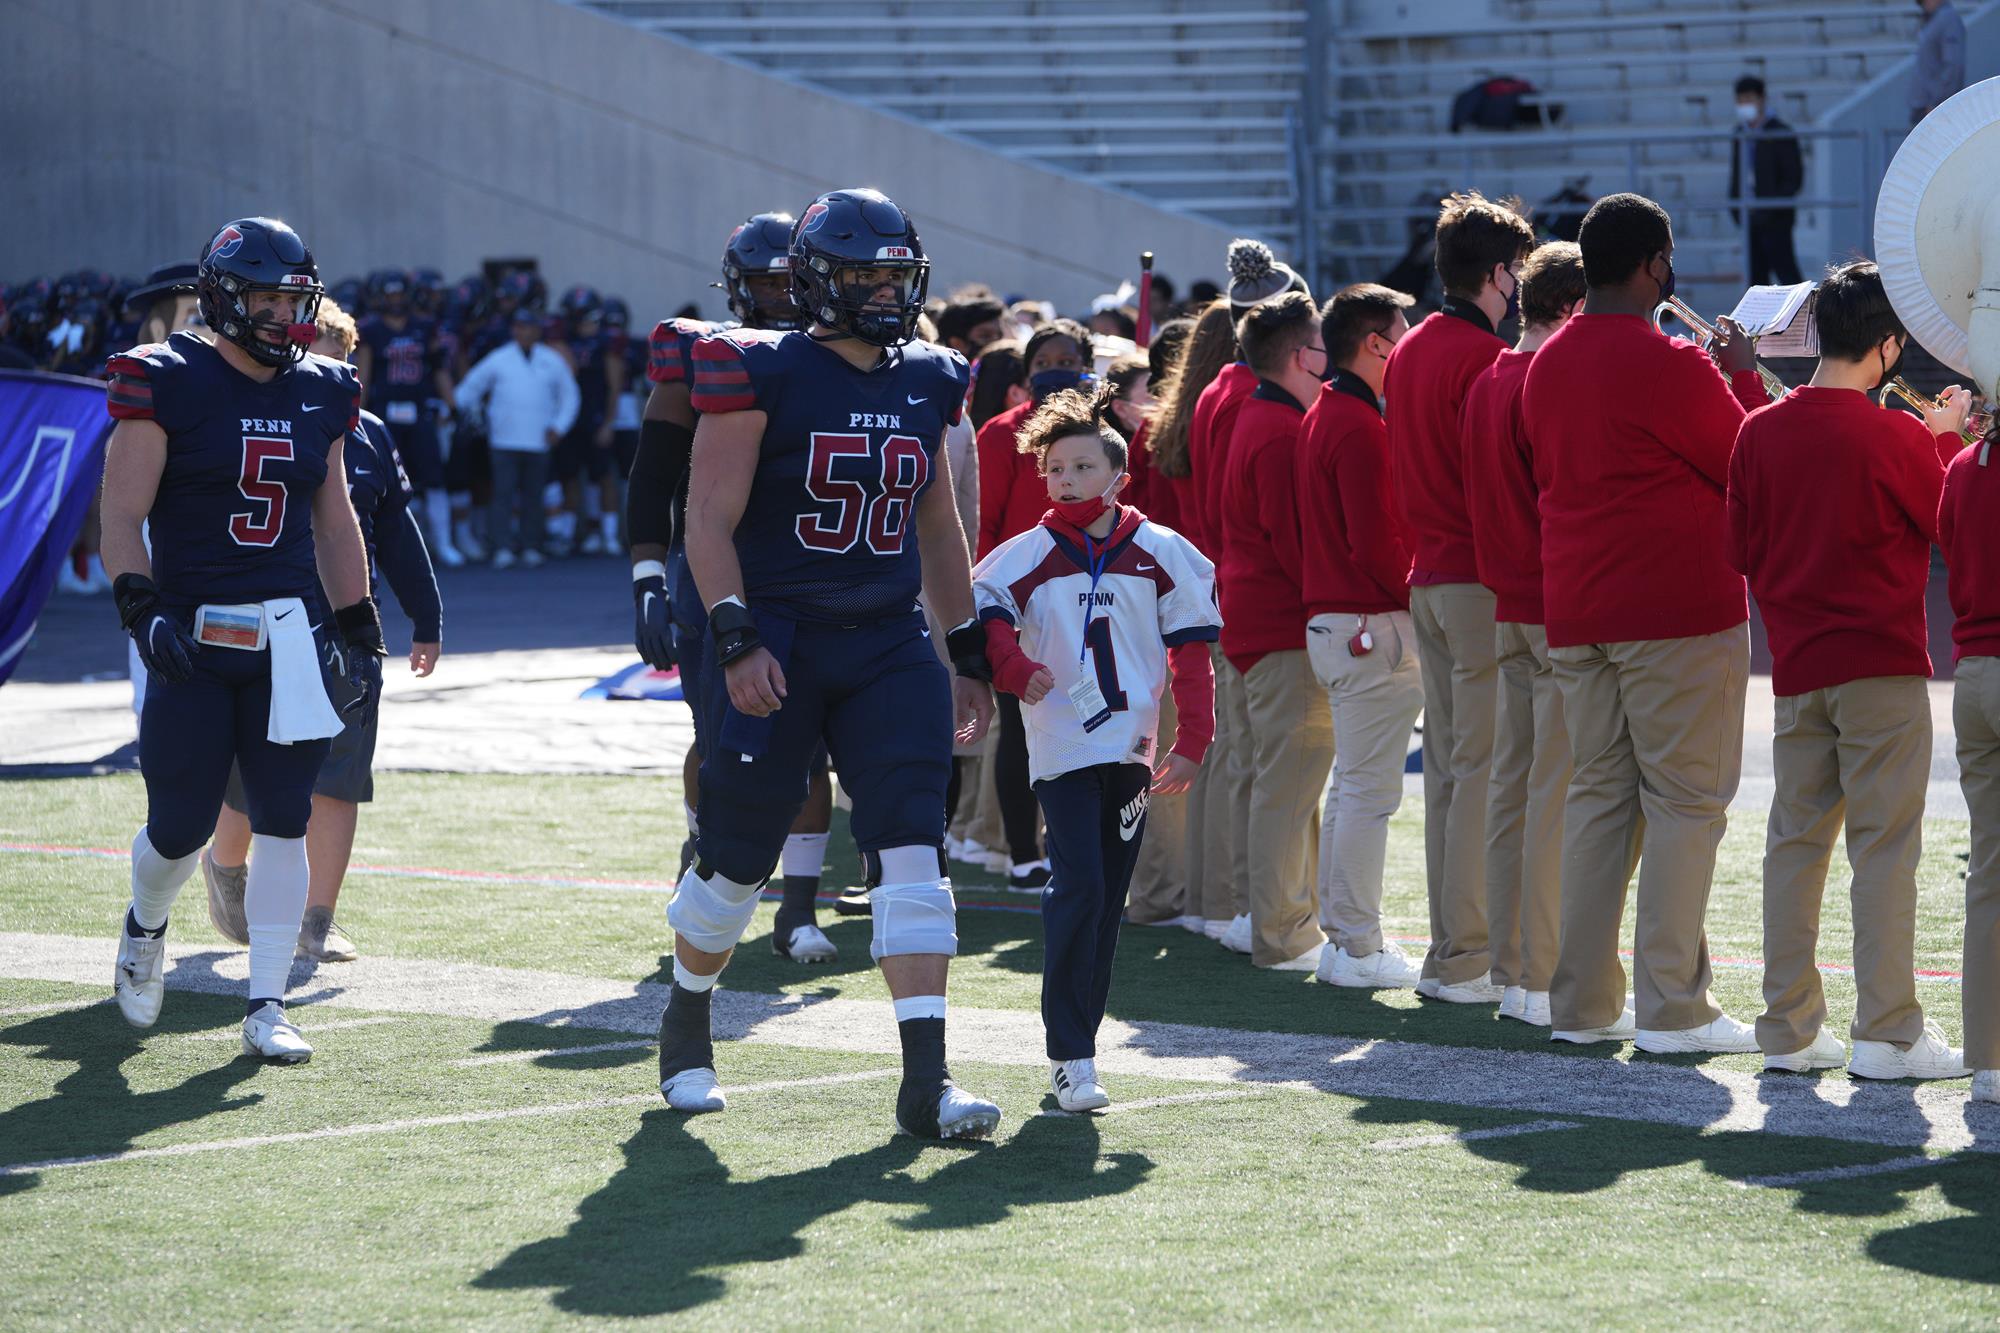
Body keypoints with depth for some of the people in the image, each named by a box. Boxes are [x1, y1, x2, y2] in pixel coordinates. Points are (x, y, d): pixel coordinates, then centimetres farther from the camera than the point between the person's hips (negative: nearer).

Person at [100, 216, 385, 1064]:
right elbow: (122, 517, -8)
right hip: (193, 635, -4)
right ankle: (144, 928, 34)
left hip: (289, 635, 4)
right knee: (181, 827, 1)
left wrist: (360, 629, 16)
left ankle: (267, 1007, 4)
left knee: (284, 824, -2)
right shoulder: (169, 386, -7)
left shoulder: (318, 394, 9)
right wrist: (141, 609, -21)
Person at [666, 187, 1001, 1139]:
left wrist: (971, 655, 18)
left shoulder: (925, 385, 9)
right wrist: (735, 639, -20)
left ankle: (927, 1080, -13)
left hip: (887, 647, 4)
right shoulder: (763, 377, -8)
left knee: (912, 848, -10)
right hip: (776, 647, -4)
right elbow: (709, 522, -10)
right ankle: (686, 1025, 33)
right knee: (736, 858, 6)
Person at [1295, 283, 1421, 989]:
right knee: (1370, 791, -7)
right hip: (1371, 626, -10)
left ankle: (1343, 934, 20)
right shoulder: (1360, 426, -16)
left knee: (1351, 785, 15)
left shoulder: (1323, 416, 15)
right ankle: (1359, 949, -5)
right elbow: (1376, 544, -20)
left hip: (1331, 622, 10)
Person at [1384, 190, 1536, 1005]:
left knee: (1447, 765, 12)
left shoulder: (1409, 354, 14)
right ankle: (1468, 959, -8)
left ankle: (1448, 947, 14)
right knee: (1487, 768, -7)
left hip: (1430, 578, 9)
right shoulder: (1486, 358, -14)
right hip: (1486, 580, -9)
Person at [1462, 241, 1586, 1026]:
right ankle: (1548, 981, -7)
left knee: (1512, 785, 11)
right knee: (1559, 790, -7)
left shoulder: (1488, 381, 13)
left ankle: (1510, 969, 16)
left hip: (1507, 607, 9)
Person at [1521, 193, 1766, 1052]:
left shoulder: (1546, 366, 10)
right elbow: (1750, 466, -6)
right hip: (1679, 610, -7)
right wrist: (1744, 376, 8)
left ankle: (1582, 1002, 11)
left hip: (1575, 615, 7)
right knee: (1686, 799, -2)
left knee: (1596, 796, 12)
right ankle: (1672, 1006, -5)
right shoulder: (1670, 366, -14)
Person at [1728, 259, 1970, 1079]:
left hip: (1796, 666, 5)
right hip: (1882, 664, -5)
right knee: (1885, 844, -3)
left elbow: (1741, 548, 11)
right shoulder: (1891, 436, -13)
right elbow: (1949, 522, 1)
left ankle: (1788, 1028, 11)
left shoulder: (1759, 432, 3)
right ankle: (1888, 1033, -5)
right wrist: (1945, 438, 12)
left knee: (1797, 841, 10)